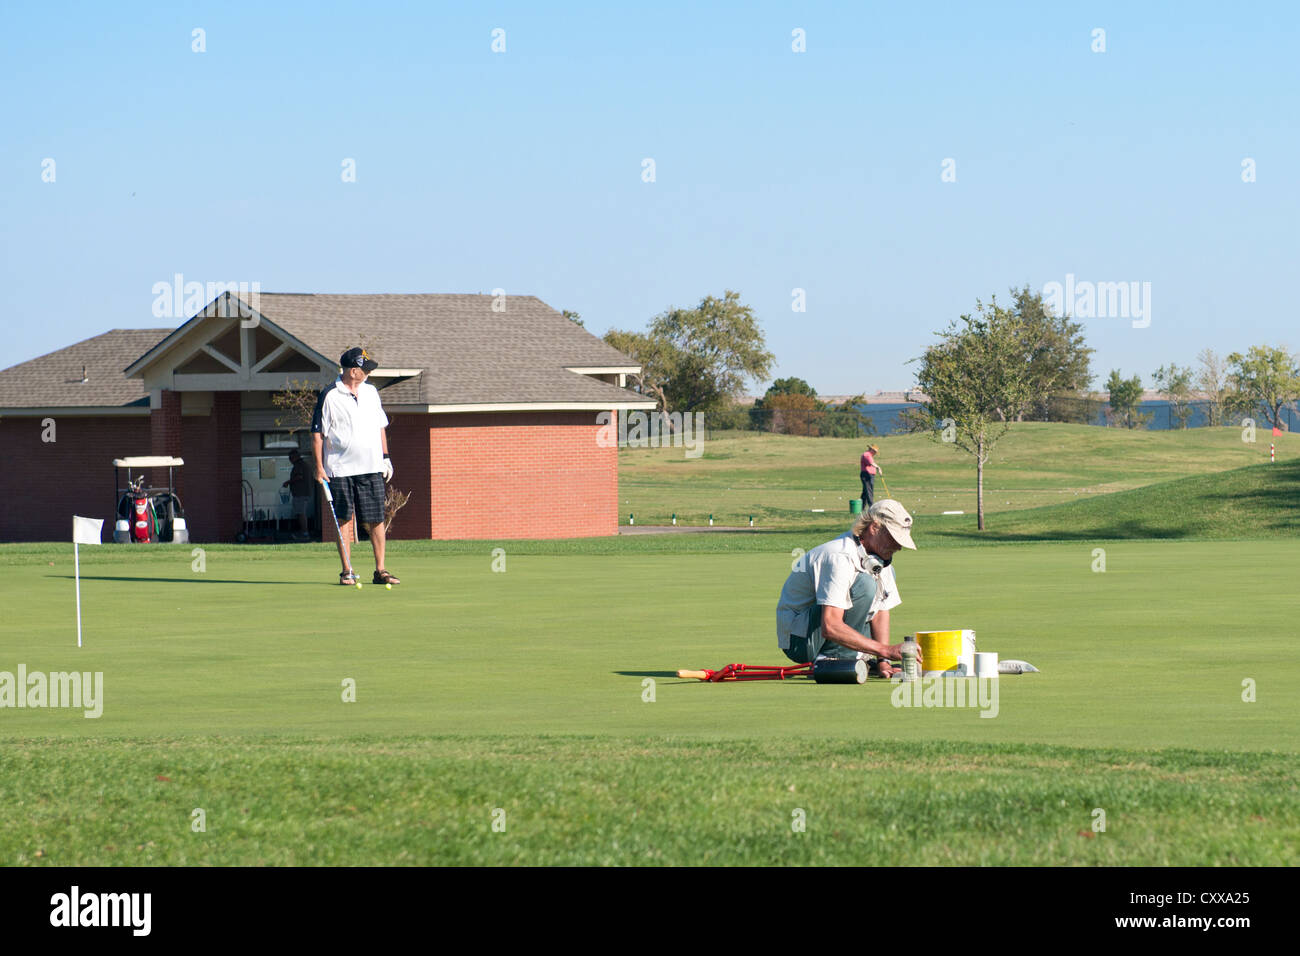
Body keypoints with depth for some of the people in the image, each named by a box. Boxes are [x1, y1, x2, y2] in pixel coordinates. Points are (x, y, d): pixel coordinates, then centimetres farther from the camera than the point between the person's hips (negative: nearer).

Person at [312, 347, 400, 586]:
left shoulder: (371, 392, 11)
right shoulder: (329, 396, -5)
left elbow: (381, 426, 21)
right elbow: (317, 433, -3)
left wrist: (385, 457, 14)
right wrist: (319, 467, -7)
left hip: (371, 468, 4)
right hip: (341, 469, -4)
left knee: (376, 520, 0)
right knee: (343, 520, 1)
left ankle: (380, 570, 3)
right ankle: (347, 571, 7)